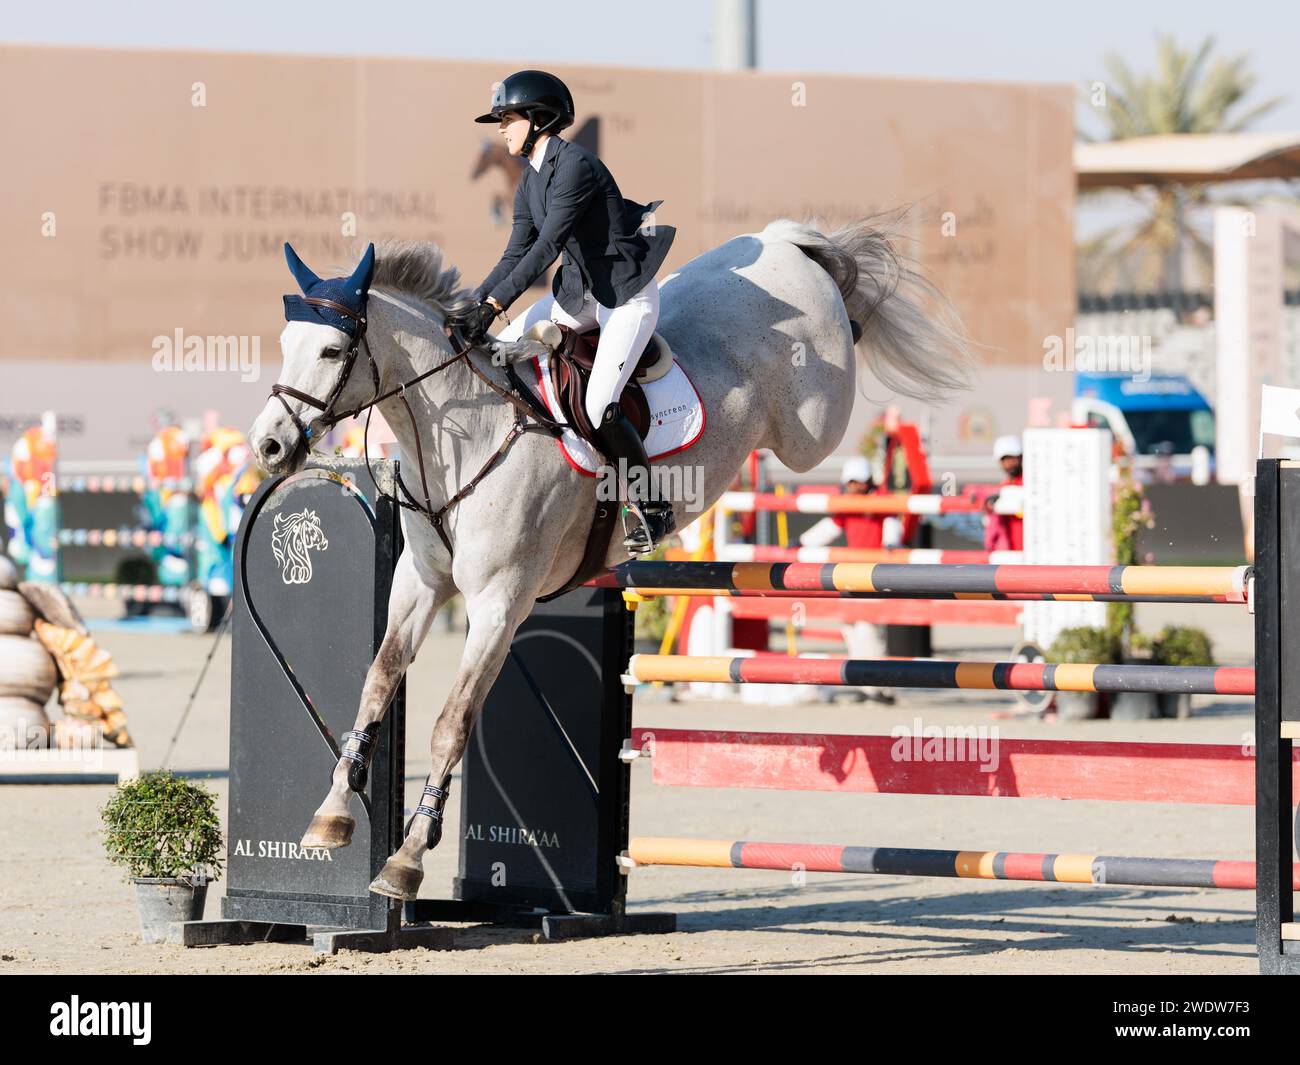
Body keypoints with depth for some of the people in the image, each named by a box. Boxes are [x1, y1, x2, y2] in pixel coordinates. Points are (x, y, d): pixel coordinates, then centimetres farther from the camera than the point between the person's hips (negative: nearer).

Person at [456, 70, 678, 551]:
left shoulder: (575, 165, -20)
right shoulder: (530, 181, 8)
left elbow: (547, 245, -26)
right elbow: (516, 254, 9)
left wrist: (494, 303, -30)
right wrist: (471, 306, -2)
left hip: (628, 295, -9)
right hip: (580, 291, 9)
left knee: (600, 408, -20)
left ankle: (654, 506, -2)